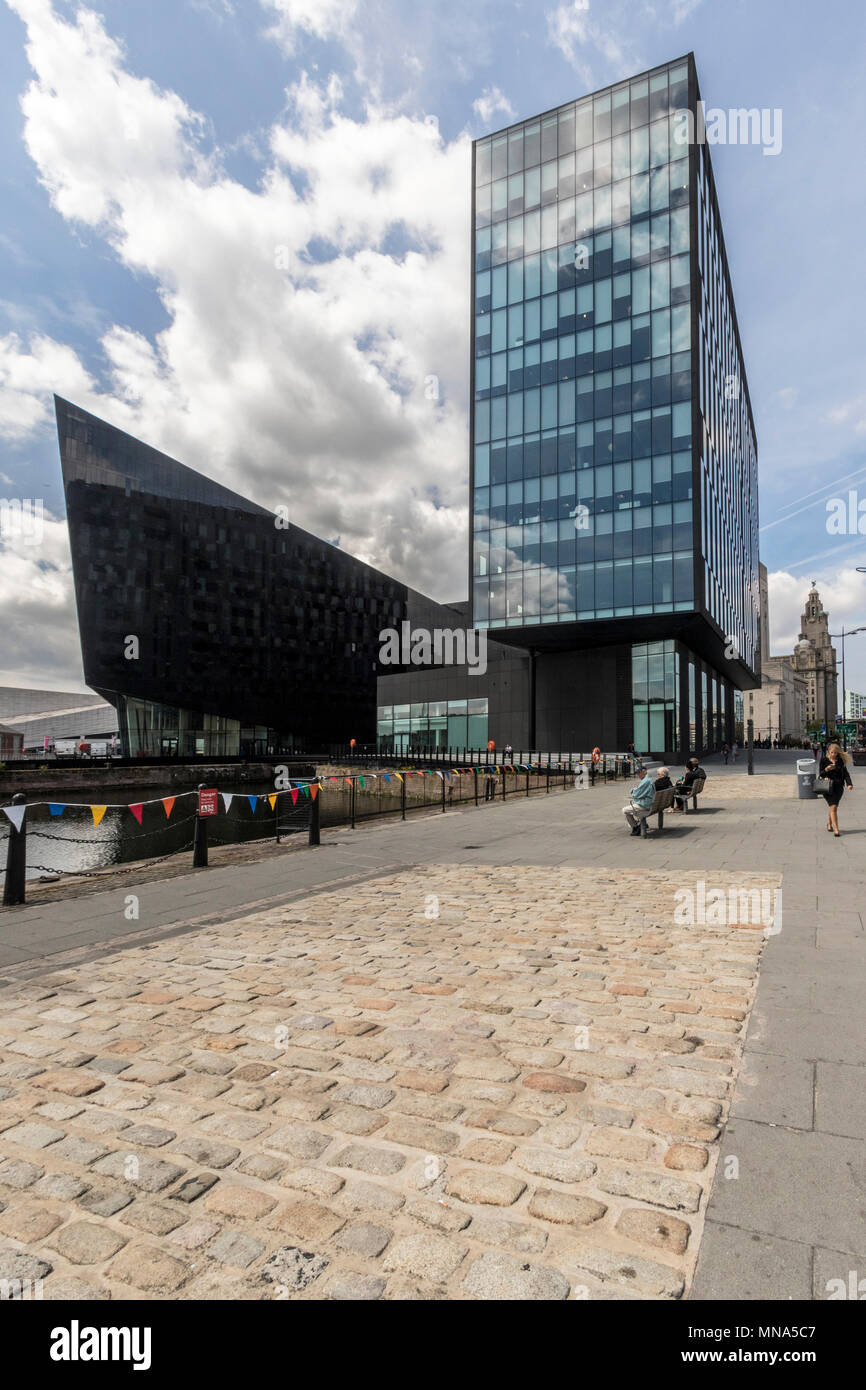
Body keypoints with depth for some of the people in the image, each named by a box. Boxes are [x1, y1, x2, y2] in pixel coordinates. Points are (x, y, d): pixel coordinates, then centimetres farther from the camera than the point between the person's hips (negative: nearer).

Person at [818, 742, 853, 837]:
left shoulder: (841, 760, 6)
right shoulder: (824, 760, 2)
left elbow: (845, 773, 3)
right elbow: (821, 774, 4)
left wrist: (849, 784, -11)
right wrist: (826, 770, -17)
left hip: (838, 786, 2)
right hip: (827, 786, -2)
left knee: (832, 807, 8)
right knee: (833, 807, -8)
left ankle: (829, 824, 34)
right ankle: (836, 830, -6)